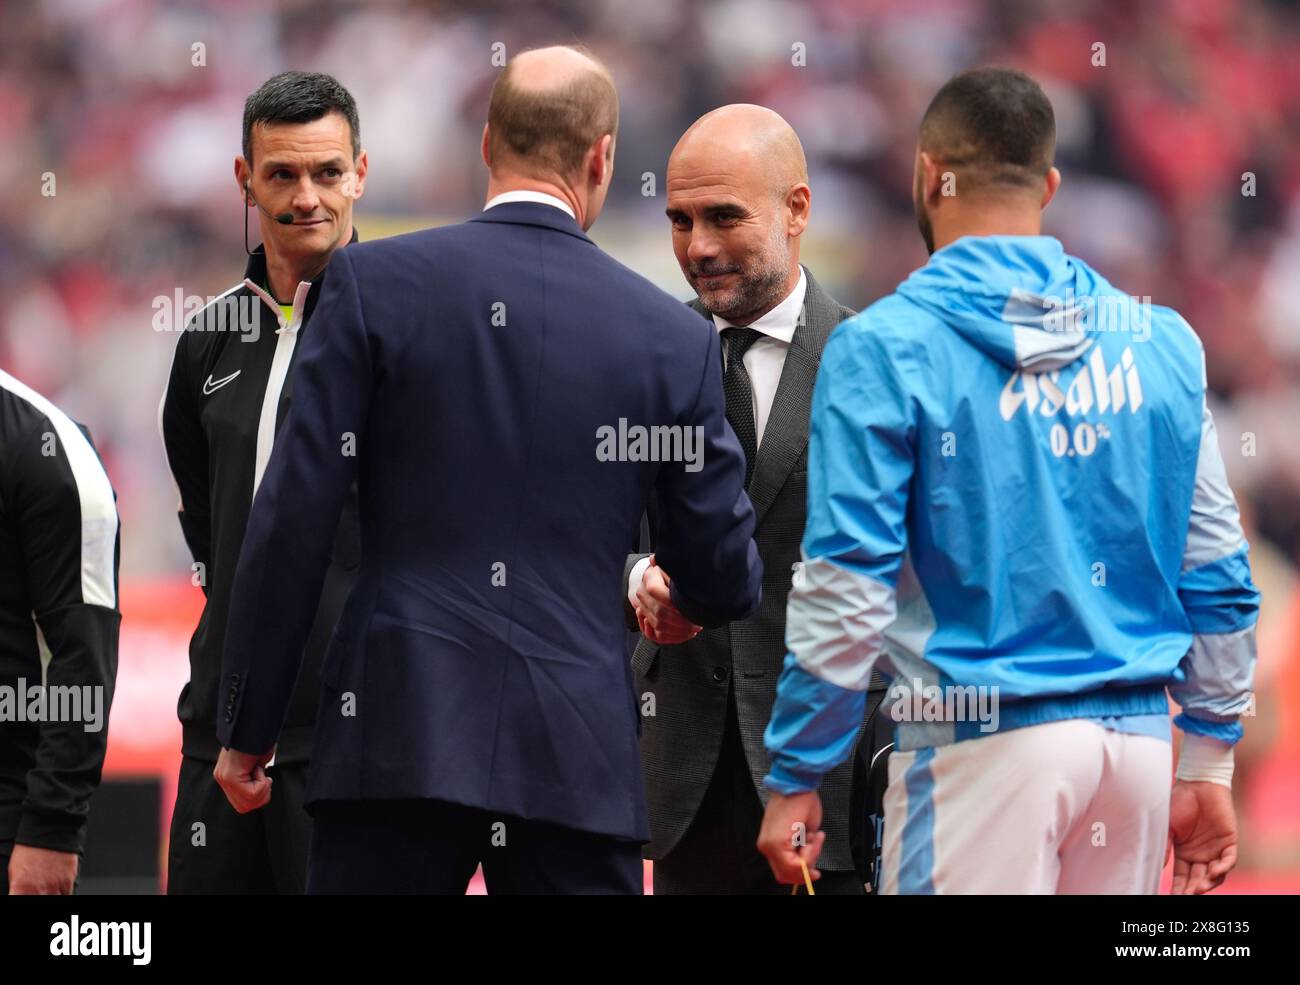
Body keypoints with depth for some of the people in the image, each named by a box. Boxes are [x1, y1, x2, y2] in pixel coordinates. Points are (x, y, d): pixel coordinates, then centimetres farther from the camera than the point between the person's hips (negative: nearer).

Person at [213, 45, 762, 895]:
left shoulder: (374, 283, 0)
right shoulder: (675, 337, 4)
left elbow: (293, 520, -2)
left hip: (400, 736, -1)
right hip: (577, 758, 1)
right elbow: (724, 583, 9)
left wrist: (247, 728, 5)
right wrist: (672, 589, 34)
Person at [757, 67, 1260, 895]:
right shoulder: (1160, 341, 9)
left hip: (982, 744, -5)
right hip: (1138, 738, 5)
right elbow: (1217, 574, 11)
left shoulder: (885, 346, -5)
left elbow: (848, 584, -8)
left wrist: (795, 780, -3)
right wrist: (1209, 763, 18)